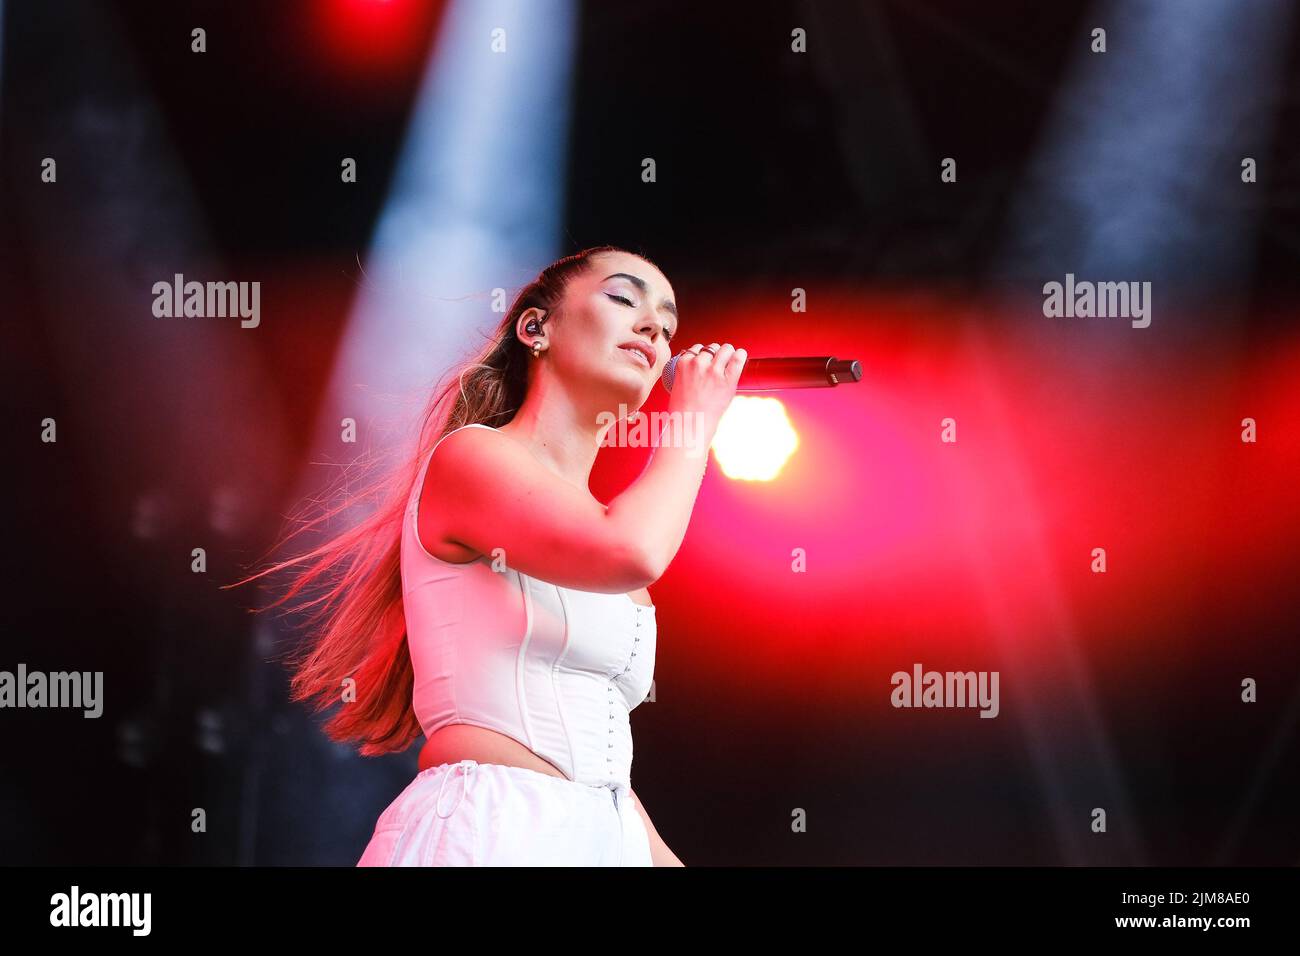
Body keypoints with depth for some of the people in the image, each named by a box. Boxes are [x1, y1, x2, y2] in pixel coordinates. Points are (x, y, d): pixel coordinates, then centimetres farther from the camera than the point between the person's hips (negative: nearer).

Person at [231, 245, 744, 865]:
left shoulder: (603, 532, 22)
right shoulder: (471, 457, -2)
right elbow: (633, 553, -20)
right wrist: (696, 419, -4)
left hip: (609, 841, 8)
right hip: (484, 835, -8)